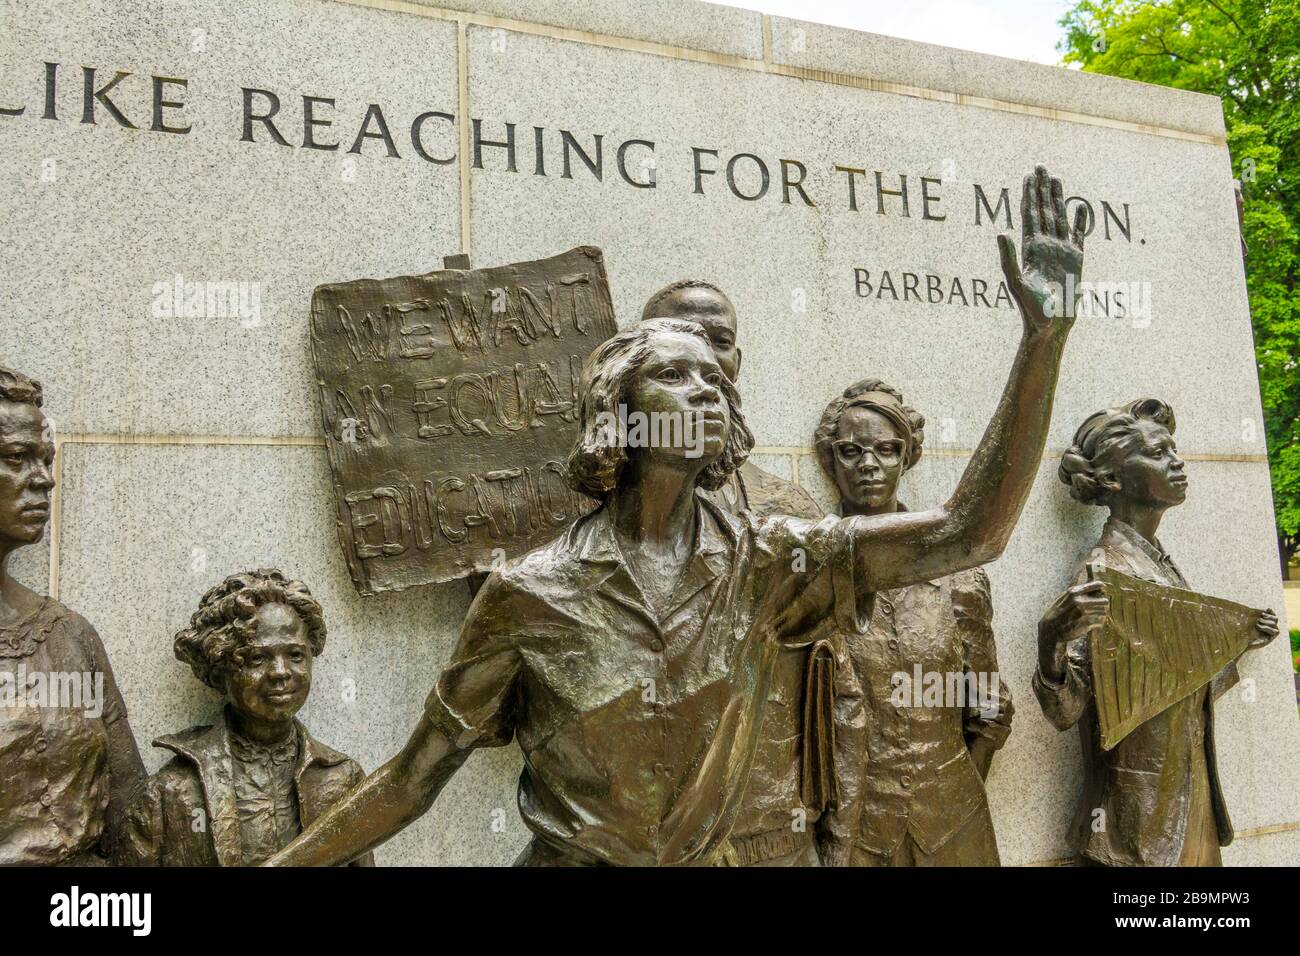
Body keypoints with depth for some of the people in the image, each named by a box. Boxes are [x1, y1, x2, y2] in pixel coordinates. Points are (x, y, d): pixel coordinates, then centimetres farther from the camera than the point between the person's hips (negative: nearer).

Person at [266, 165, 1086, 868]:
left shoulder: (765, 563, -10)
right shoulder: (531, 596, -16)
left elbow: (969, 532, -17)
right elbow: (413, 780, -7)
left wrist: (1045, 336, -23)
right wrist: (281, 863, -10)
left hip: (705, 857, 3)